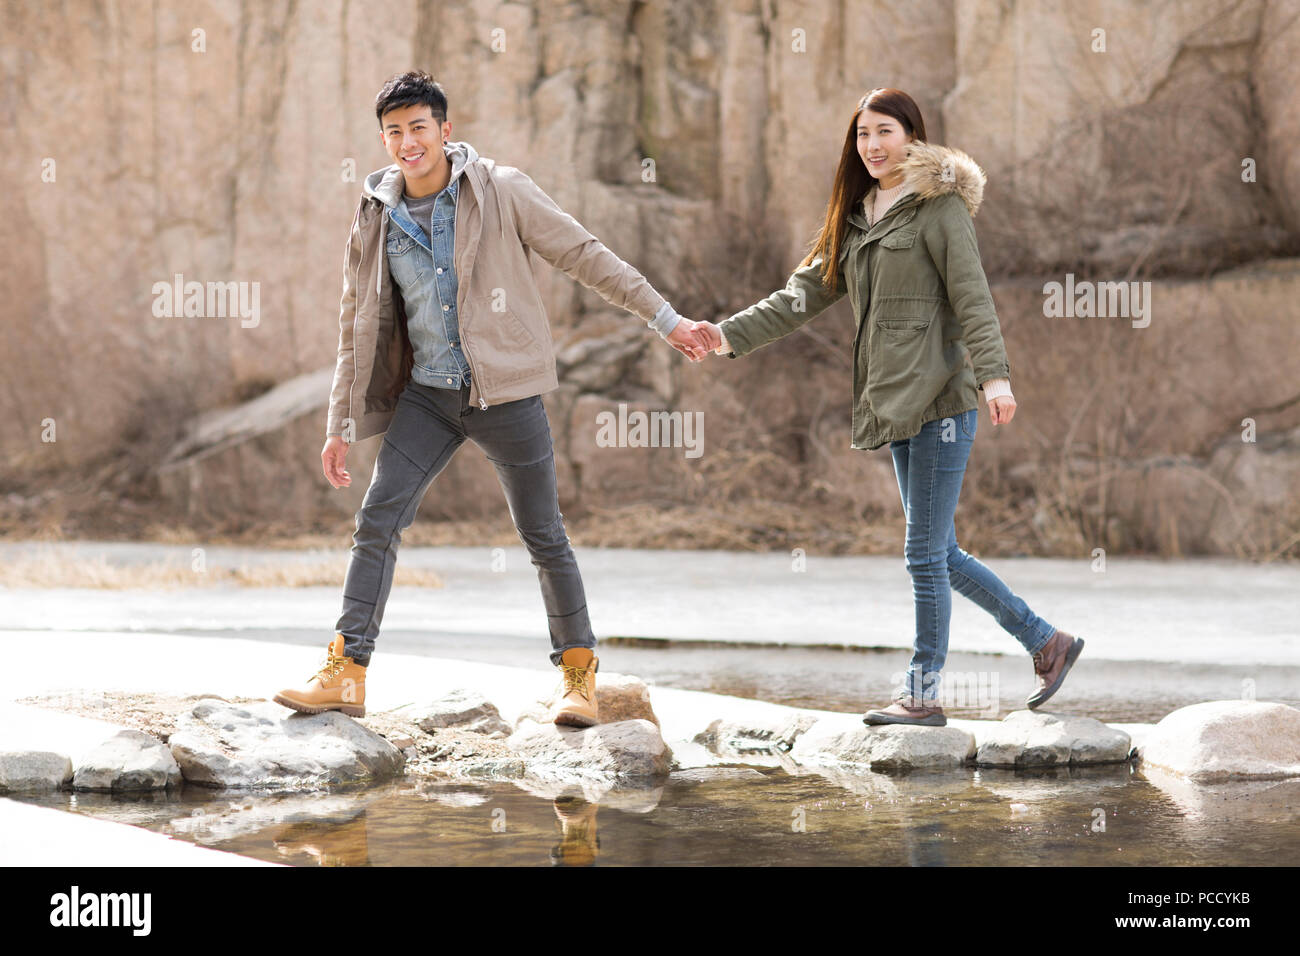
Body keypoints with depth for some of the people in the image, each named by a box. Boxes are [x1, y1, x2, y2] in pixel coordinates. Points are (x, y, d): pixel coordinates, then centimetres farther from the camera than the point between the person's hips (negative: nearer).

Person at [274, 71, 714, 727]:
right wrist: (339, 425, 9)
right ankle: (345, 673, -7)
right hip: (427, 394, 3)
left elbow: (585, 256, -1)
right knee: (376, 521, -9)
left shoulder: (501, 192, -7)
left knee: (543, 537, 5)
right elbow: (357, 325, 11)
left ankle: (578, 671, 21)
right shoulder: (376, 218, 3)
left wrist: (664, 318, 0)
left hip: (505, 392, -3)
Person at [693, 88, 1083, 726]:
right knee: (941, 555, 11)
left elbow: (973, 297, -14)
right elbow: (803, 295, 16)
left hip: (941, 401, -8)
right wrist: (732, 337, 5)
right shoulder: (854, 219, 18)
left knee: (926, 555, -5)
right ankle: (1048, 643, 23)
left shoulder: (939, 207, -5)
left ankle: (922, 693, 3)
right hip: (896, 409, 8)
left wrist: (995, 375, -26)